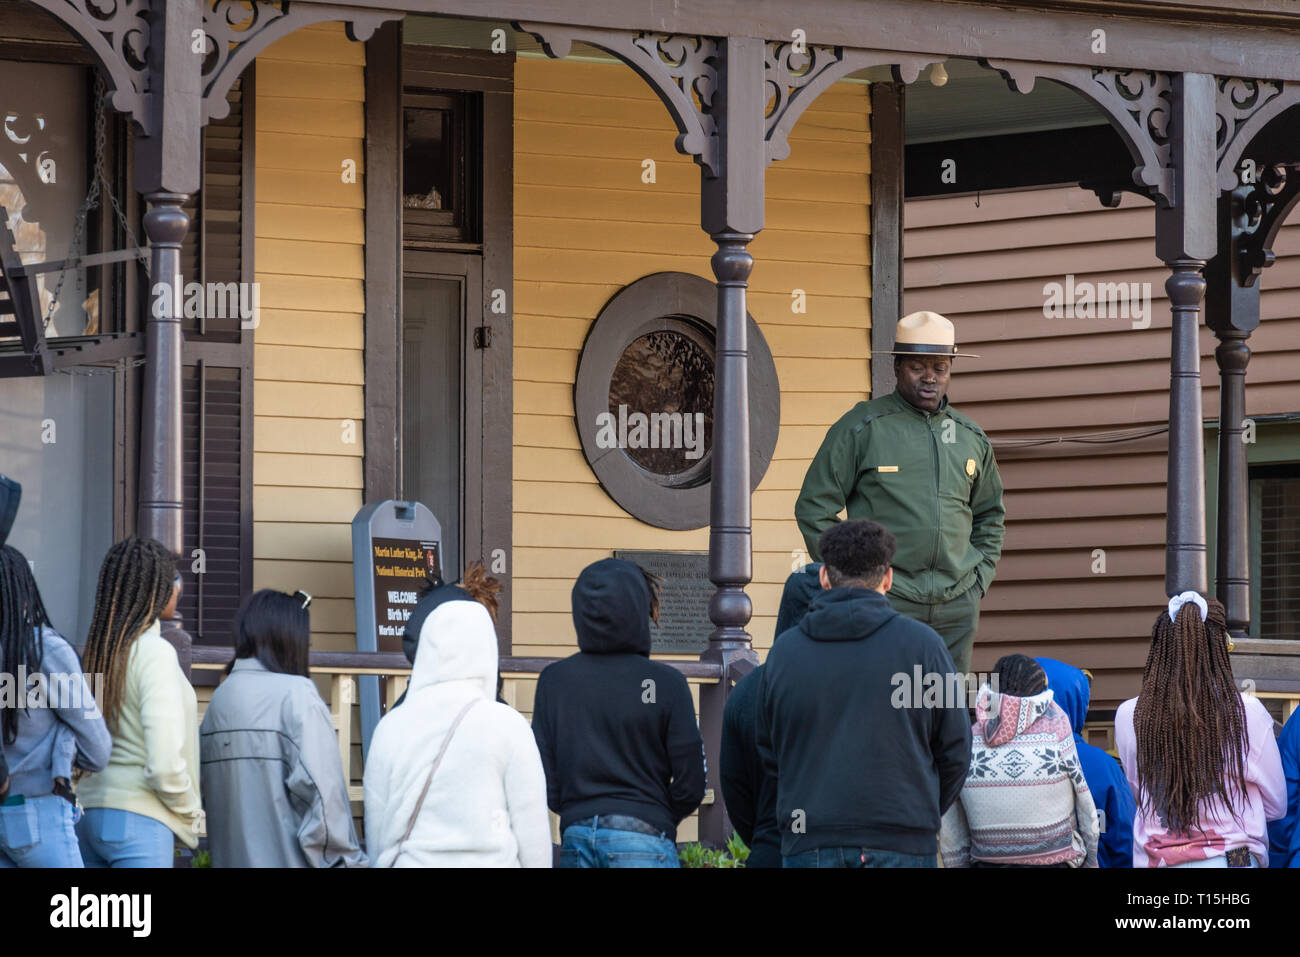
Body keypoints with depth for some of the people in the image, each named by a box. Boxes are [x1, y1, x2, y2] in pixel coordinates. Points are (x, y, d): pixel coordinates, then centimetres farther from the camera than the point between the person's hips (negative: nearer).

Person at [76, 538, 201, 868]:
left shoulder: (97, 651, 11)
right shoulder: (155, 654, -13)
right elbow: (163, 762, -20)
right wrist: (189, 814, -3)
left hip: (92, 816, 8)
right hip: (140, 822, -8)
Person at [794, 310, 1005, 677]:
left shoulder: (971, 437, 15)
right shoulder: (860, 429, -1)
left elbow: (990, 515, 28)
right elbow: (815, 508, -1)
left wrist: (980, 577, 14)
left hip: (958, 605, 5)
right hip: (887, 602, -5)